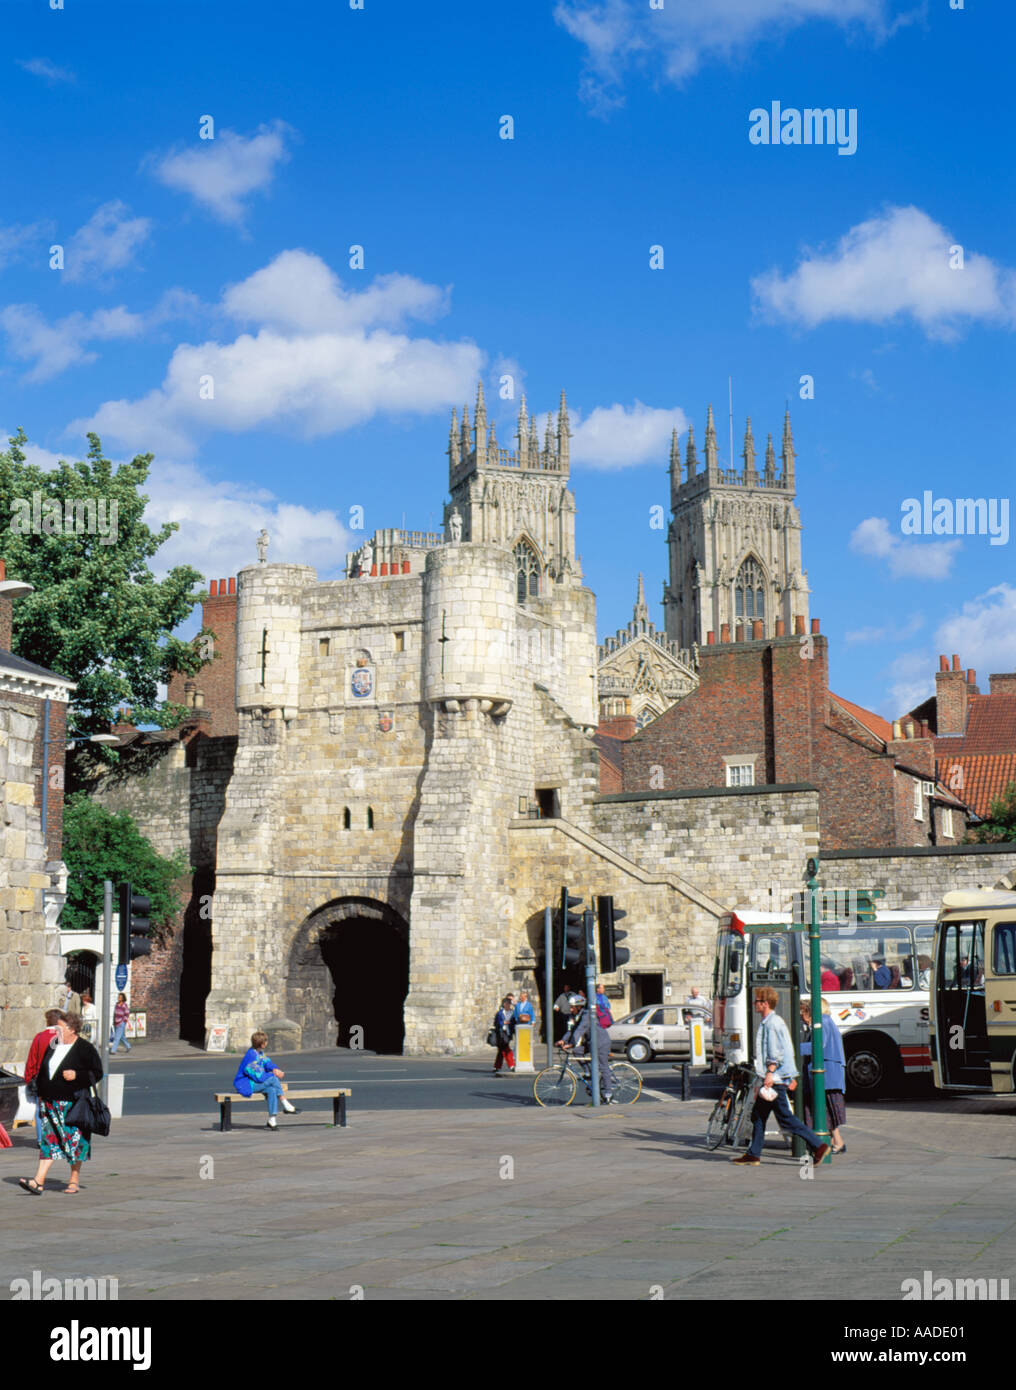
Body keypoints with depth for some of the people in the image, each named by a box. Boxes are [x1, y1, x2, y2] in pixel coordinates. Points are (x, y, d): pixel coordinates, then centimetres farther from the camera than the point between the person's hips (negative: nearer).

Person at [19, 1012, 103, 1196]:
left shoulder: (85, 1049, -7)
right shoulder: (53, 1046, 11)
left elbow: (97, 1073, -6)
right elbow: (42, 1070, 19)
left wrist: (76, 1075, -20)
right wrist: (41, 1094, 13)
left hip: (73, 1103, -5)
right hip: (50, 1103, 5)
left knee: (74, 1141, 2)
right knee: (48, 1140, -1)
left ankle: (74, 1182, 14)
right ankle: (39, 1182, -6)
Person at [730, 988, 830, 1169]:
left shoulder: (772, 1023, -12)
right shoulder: (767, 1022, 19)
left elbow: (776, 1052, -20)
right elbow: (789, 1050, 23)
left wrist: (770, 1073, -25)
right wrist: (791, 1075, 24)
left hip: (775, 1079, -11)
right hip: (772, 1079, 11)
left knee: (786, 1118, -9)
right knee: (758, 1115, 12)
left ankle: (818, 1146, -8)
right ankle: (753, 1155, 16)